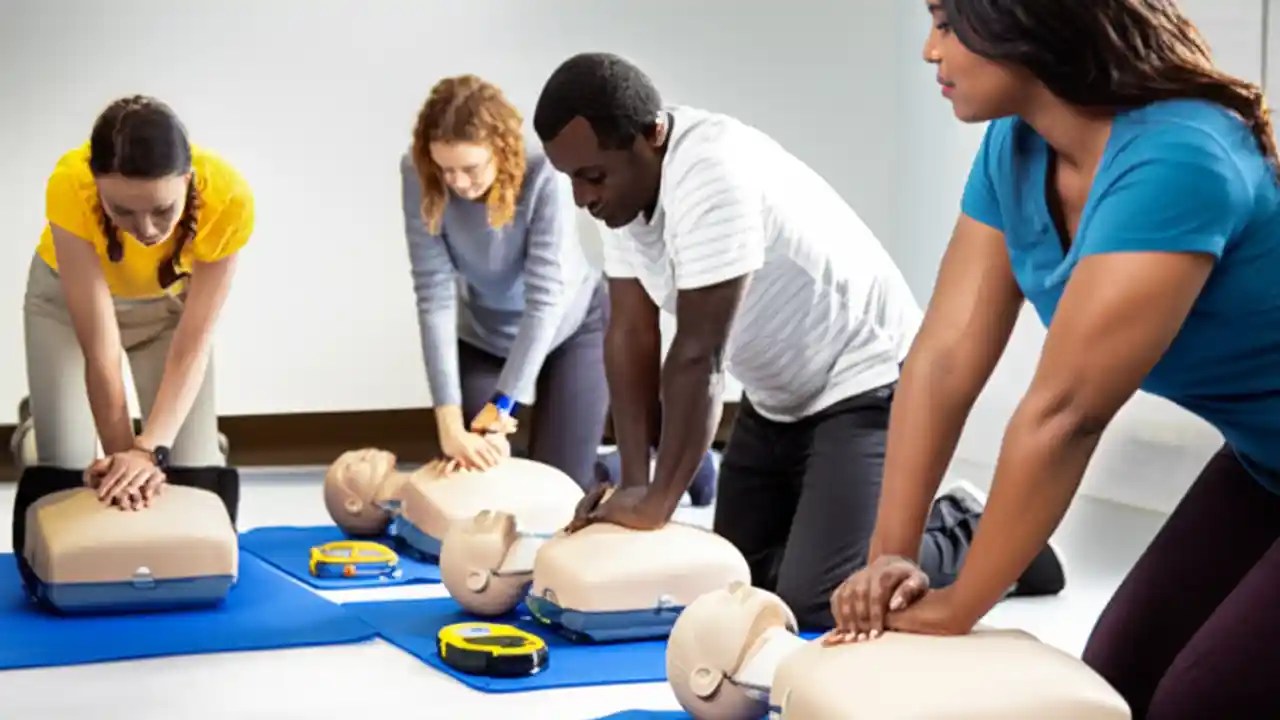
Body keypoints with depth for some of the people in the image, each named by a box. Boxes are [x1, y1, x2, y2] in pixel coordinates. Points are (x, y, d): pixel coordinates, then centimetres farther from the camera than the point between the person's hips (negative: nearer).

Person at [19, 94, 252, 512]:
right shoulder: (71, 188, -40)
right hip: (68, 296, -1)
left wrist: (150, 449, -41)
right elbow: (100, 351, -35)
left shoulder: (227, 198, -37)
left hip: (173, 300, 1)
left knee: (194, 473, -6)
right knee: (66, 471, -10)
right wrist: (123, 452, -37)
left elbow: (193, 346, -31)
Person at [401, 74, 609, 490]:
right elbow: (434, 295, -28)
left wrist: (501, 405, -32)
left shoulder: (542, 176, -34)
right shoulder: (418, 175, -26)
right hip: (483, 335, 3)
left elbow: (544, 299, -31)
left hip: (570, 326, -3)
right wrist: (449, 420, -33)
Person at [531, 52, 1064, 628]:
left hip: (866, 386, -9)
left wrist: (659, 503, -26)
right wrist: (634, 486, -12)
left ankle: (969, 538, 5)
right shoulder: (625, 183, -3)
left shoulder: (712, 171, -31)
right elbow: (630, 336, -4)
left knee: (812, 598, -18)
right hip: (778, 400, 9)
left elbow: (699, 355, -30)